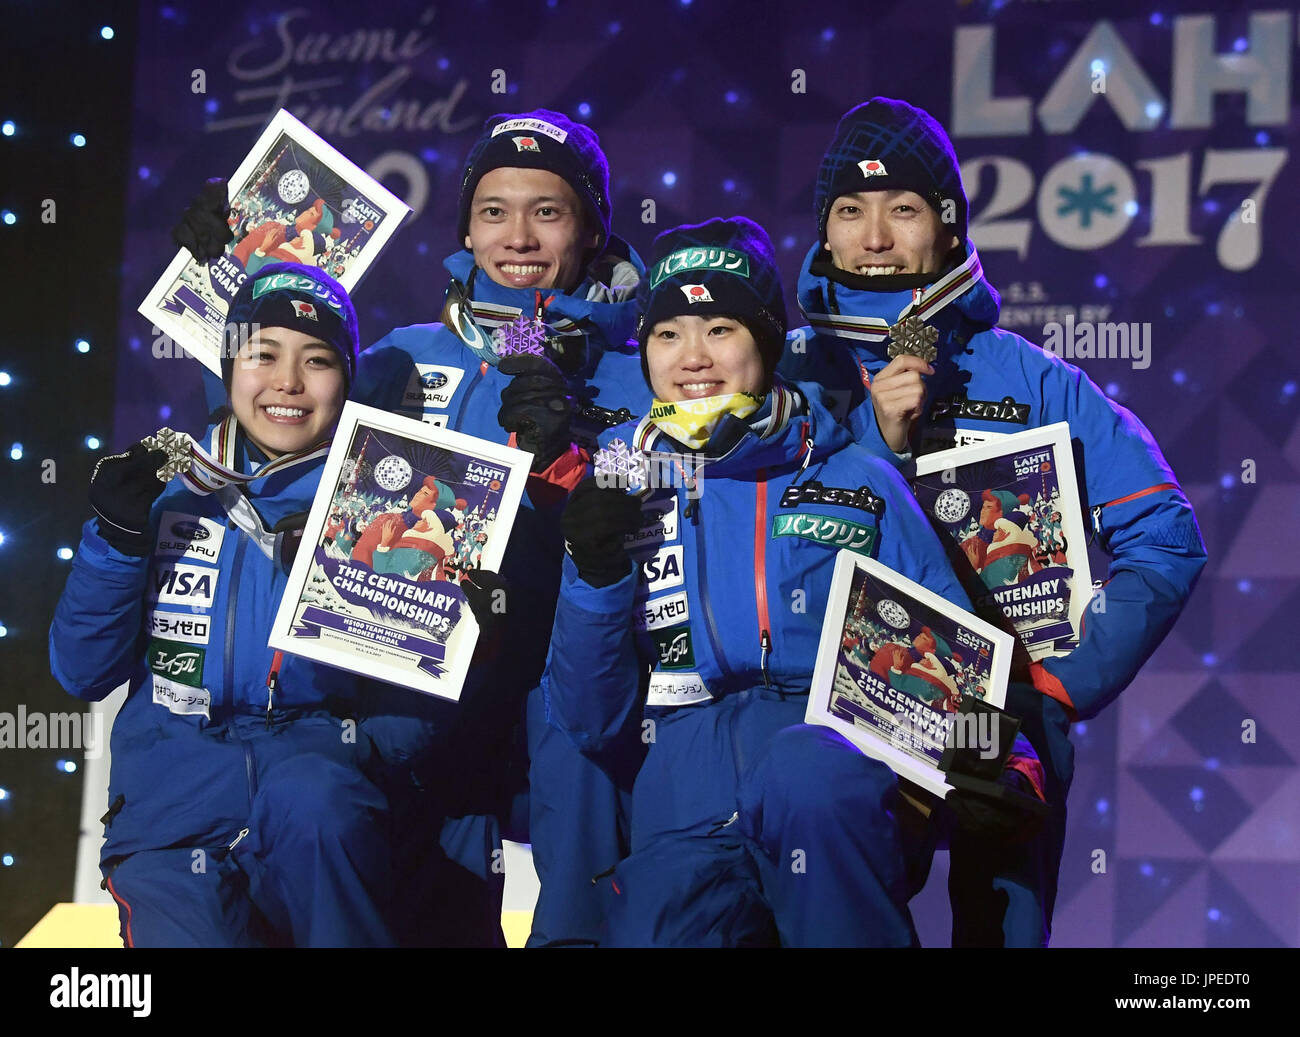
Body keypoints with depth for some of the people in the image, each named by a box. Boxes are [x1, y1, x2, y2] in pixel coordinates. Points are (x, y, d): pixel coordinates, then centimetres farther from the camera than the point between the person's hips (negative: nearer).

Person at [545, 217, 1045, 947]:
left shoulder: (859, 483, 11)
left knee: (802, 764, -35)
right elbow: (591, 722, 12)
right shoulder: (621, 496, 15)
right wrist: (596, 577, -3)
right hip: (688, 822, 0)